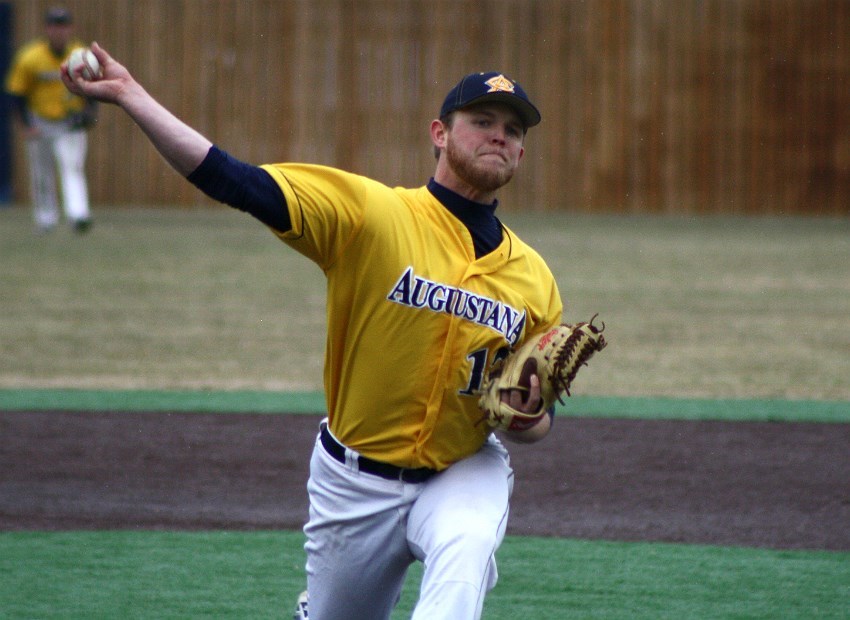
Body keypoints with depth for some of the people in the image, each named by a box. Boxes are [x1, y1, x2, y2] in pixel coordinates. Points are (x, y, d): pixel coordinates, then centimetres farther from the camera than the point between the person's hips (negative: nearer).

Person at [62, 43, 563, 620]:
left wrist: (527, 413, -19)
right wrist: (130, 95, -29)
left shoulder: (533, 279, -3)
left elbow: (538, 425, 6)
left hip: (465, 472, 1)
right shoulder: (371, 214, -13)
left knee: (465, 550, -33)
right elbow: (238, 182, -22)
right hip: (355, 483, 0)